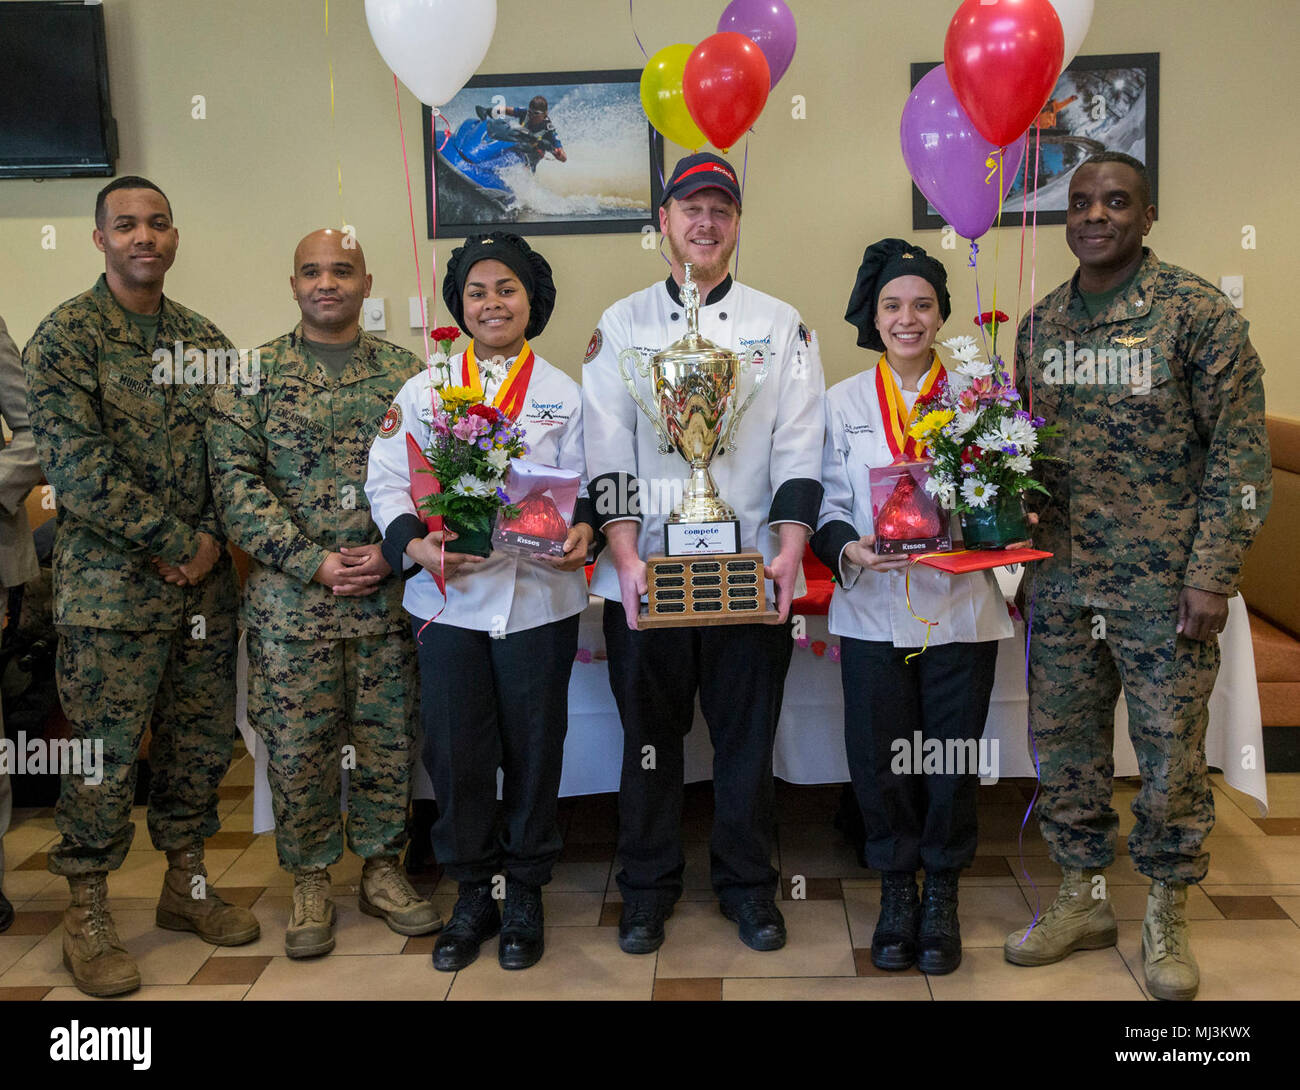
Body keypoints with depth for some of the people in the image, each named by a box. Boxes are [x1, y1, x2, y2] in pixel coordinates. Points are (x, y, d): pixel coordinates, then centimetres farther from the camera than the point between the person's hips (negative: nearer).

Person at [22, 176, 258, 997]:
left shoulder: (205, 338, 11)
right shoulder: (66, 335, -5)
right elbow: (75, 464, -14)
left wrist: (212, 541, -5)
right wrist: (173, 543, -15)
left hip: (205, 583, 5)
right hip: (111, 586, -5)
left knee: (200, 742, 12)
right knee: (105, 755, 2)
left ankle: (187, 886, 29)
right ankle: (88, 916, 17)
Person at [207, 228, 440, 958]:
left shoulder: (406, 373, 7)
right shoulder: (254, 375, 3)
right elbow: (235, 480, -5)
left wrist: (392, 551, -11)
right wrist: (313, 561, -13)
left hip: (390, 594, 2)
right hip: (291, 599, -1)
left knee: (389, 738, 9)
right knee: (298, 745, 5)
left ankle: (383, 868, 27)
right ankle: (311, 881, 23)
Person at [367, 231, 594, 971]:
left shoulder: (566, 394, 8)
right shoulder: (423, 391, 9)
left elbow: (584, 486, 3)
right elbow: (388, 481, 3)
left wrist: (582, 530, -18)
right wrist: (416, 545, -14)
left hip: (539, 597, -1)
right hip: (449, 598, 1)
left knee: (533, 749, 7)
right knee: (455, 750, 6)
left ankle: (525, 894, 26)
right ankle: (473, 894, 25)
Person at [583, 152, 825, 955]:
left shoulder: (781, 326, 7)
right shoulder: (623, 325, 6)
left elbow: (800, 450, 1)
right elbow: (608, 453, -1)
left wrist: (791, 549, -12)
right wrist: (627, 559, -12)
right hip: (646, 573, 0)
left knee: (748, 734, 9)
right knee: (650, 733, 10)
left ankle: (747, 884, 28)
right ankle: (649, 886, 28)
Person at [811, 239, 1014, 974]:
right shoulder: (843, 402, 6)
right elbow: (826, 505, 2)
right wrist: (850, 550, -17)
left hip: (960, 608, 0)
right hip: (874, 609, 1)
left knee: (954, 756, 6)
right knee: (880, 756, 5)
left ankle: (942, 894, 27)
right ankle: (896, 891, 27)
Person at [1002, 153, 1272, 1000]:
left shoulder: (1196, 311, -6)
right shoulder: (1040, 324, 9)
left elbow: (1240, 450, -8)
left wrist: (1212, 573, -13)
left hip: (1163, 583, -4)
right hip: (1062, 581, 5)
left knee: (1171, 750, 5)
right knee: (1064, 743, 12)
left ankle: (1167, 916, 25)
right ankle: (1083, 900, 30)